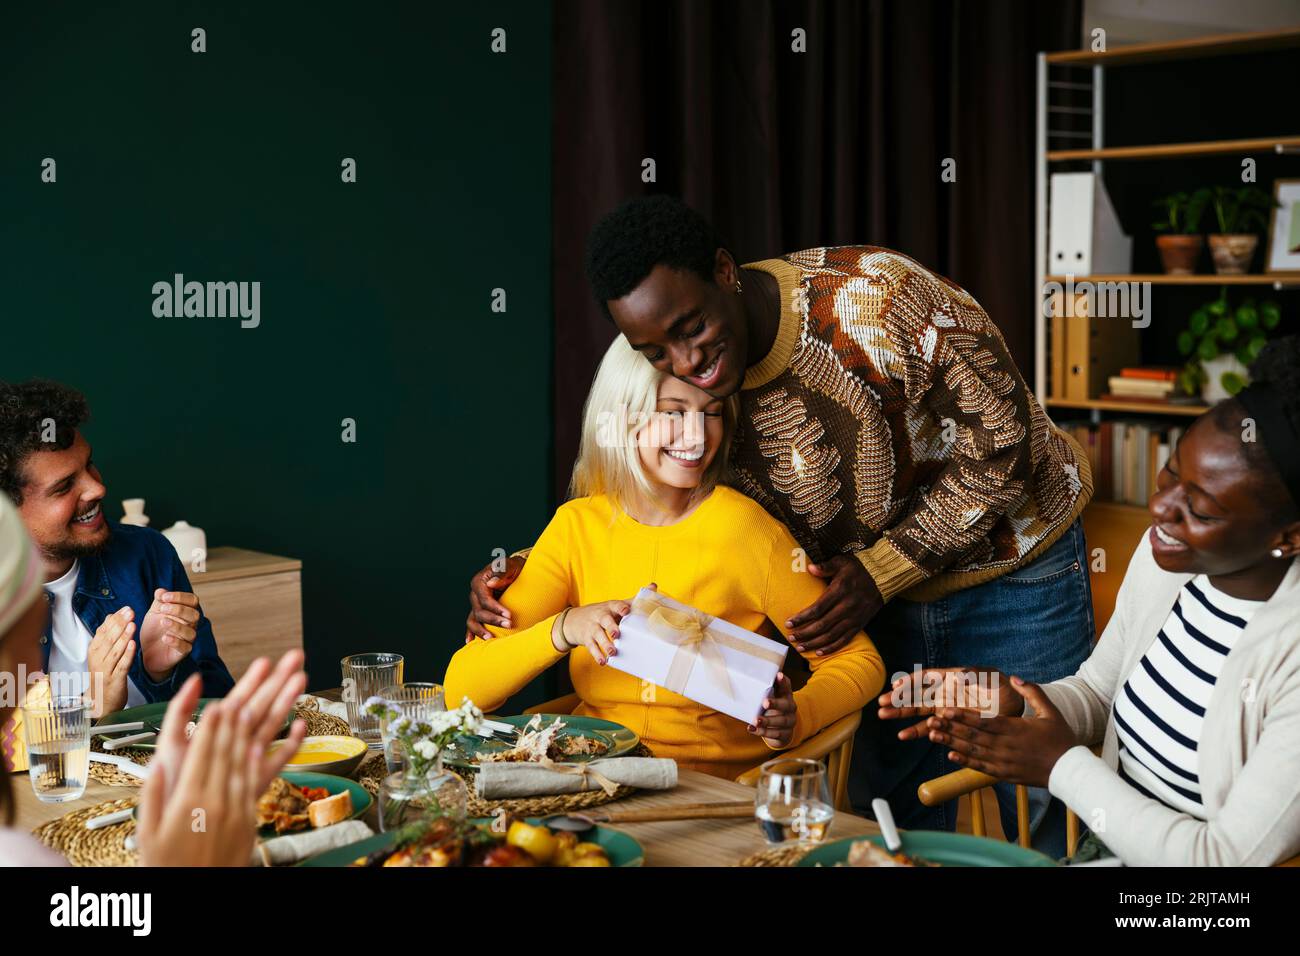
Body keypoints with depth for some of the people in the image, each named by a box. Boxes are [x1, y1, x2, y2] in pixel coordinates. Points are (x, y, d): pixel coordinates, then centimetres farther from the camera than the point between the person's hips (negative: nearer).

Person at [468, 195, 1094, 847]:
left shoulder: (877, 297, -31)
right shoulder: (679, 391, -13)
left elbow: (1002, 439, -22)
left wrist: (882, 572, -25)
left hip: (1010, 568, -4)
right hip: (878, 601, 4)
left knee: (1047, 824, 6)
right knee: (888, 822, 14)